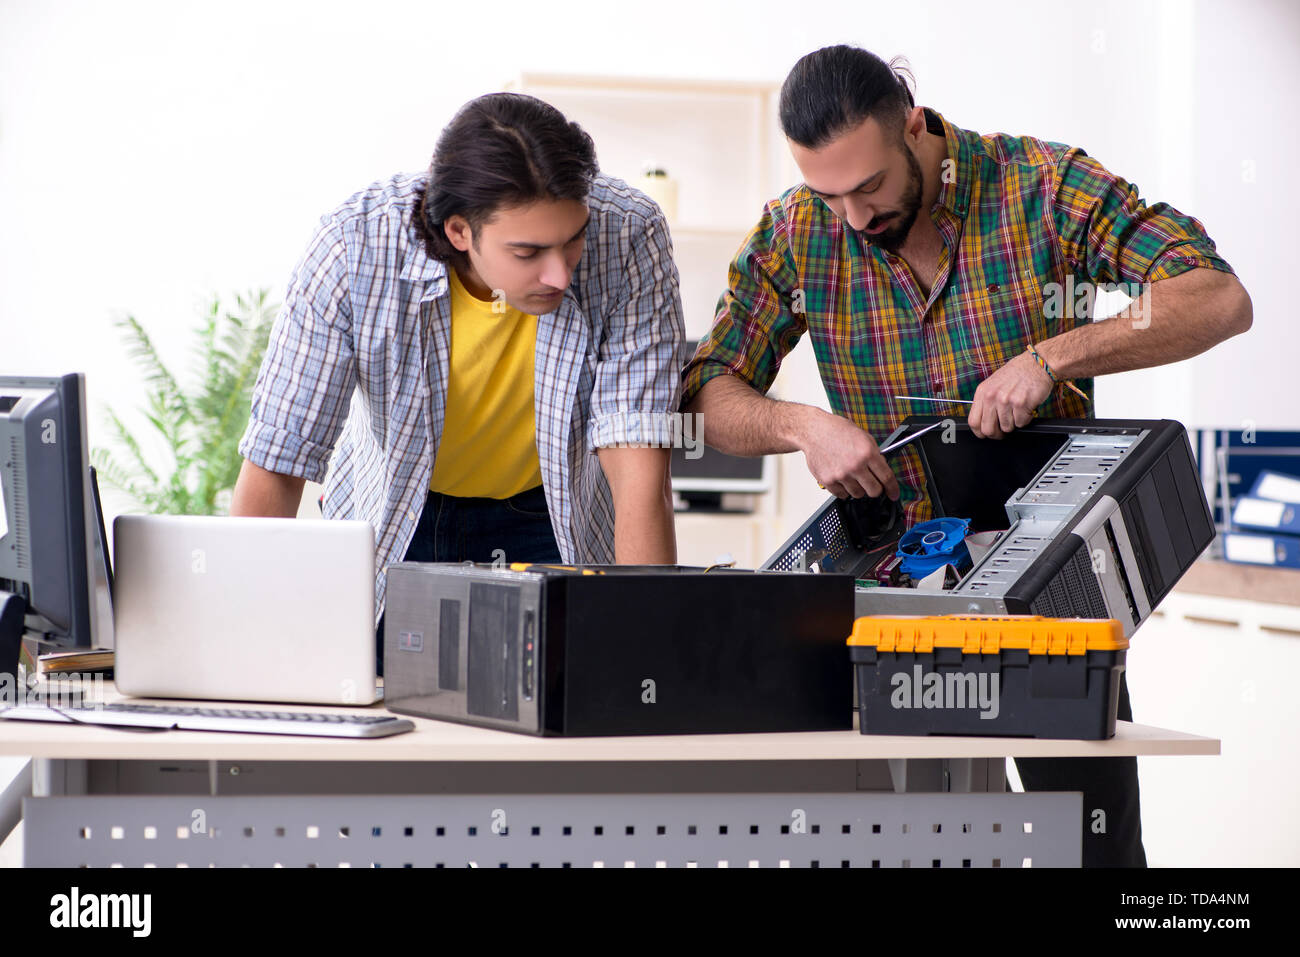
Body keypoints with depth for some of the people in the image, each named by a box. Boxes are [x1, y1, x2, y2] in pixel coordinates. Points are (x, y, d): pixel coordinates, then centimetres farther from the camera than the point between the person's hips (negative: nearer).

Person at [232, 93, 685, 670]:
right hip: (393, 519, 2)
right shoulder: (354, 249, -30)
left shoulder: (628, 237, -29)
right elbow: (273, 470, -25)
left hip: (551, 513, -2)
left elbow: (639, 468, -30)